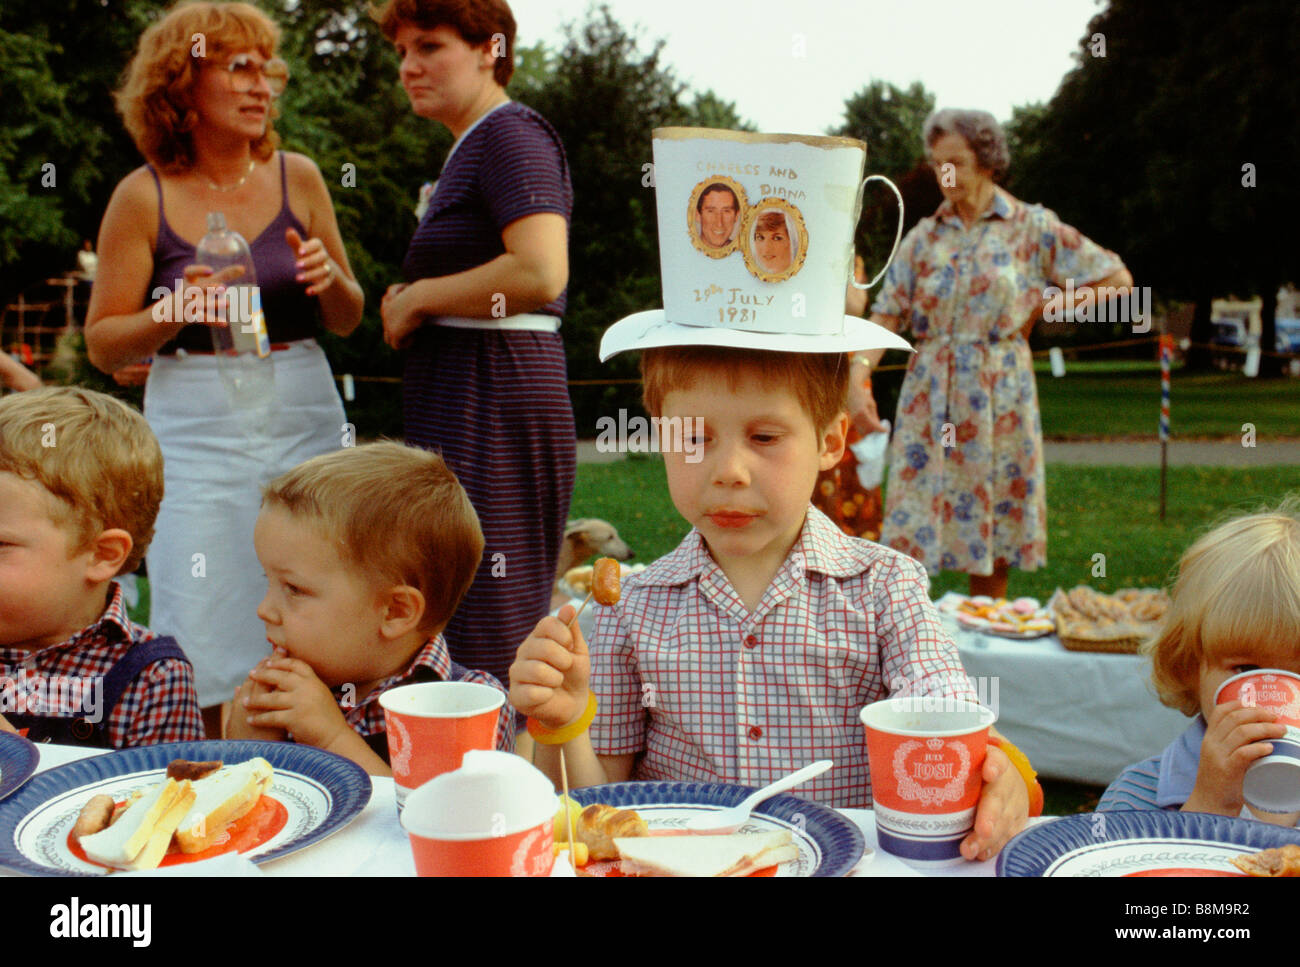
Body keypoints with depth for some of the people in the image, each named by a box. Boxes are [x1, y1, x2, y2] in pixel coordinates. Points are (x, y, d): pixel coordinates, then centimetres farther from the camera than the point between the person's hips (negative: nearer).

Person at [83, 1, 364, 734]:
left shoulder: (297, 178, 6)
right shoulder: (145, 197, 0)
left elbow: (349, 320, 13)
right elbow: (103, 344, 2)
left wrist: (329, 278, -8)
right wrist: (173, 315, -16)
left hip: (305, 418, 2)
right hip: (196, 430, -2)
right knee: (208, 659, -2)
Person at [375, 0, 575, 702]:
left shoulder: (510, 133, -9)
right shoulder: (472, 146, 22)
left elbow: (540, 273, -24)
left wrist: (417, 298, -12)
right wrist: (411, 305, 14)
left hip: (493, 400, -11)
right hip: (459, 406, 11)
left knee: (488, 643, -8)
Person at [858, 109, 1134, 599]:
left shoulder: (1031, 227, 2)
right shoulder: (924, 237, 8)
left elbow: (1118, 280, 5)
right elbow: (887, 314, 1)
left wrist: (1043, 306, -1)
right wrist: (858, 373, -16)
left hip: (999, 395, -1)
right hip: (929, 395, 2)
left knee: (993, 534, 5)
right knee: (910, 539, -4)